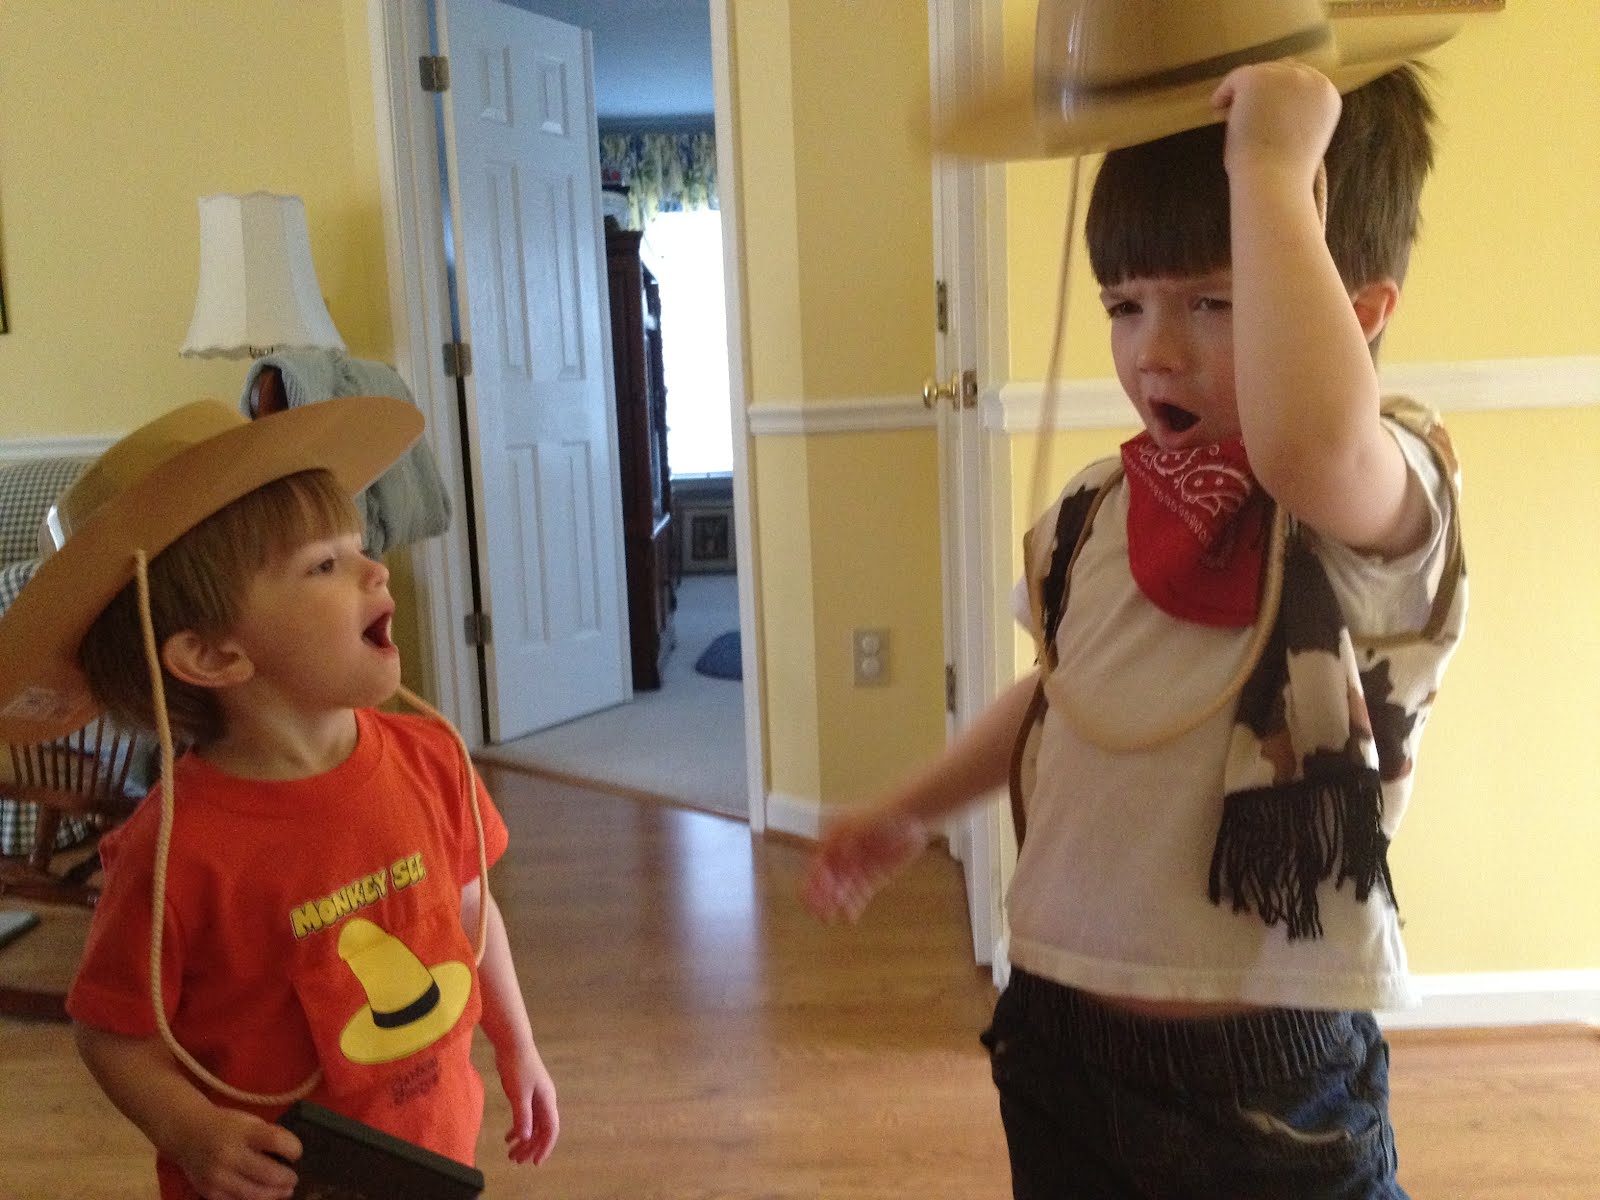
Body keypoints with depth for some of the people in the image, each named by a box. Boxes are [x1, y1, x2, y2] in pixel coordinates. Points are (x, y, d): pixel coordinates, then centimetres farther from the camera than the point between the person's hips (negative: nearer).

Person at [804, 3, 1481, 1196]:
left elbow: (1311, 443, -41)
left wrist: (1271, 163, -30)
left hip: (1264, 1069, -5)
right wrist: (911, 811, 21)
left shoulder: (1390, 491, -15)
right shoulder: (1094, 511, 2)